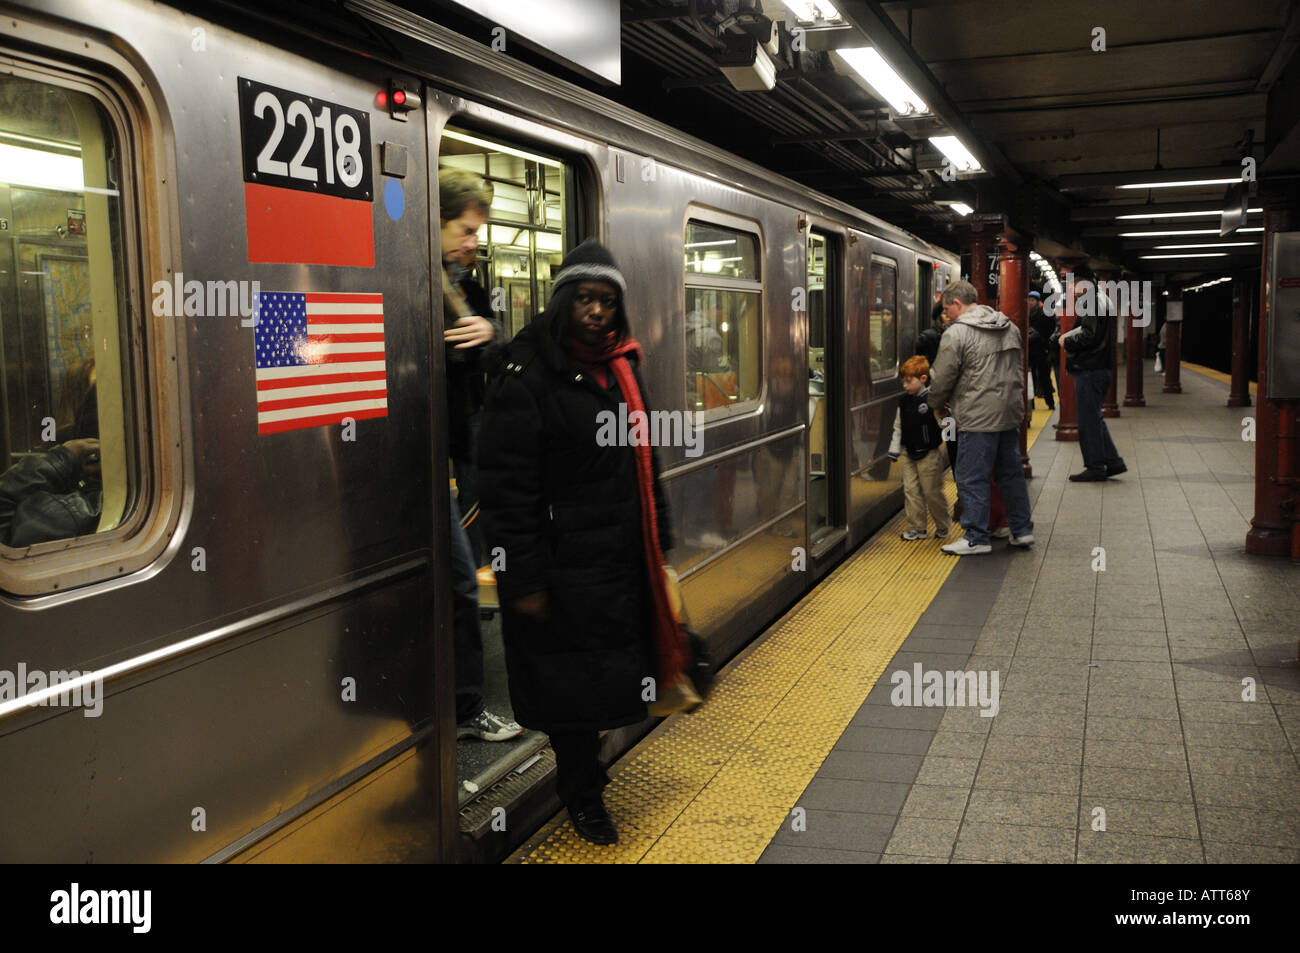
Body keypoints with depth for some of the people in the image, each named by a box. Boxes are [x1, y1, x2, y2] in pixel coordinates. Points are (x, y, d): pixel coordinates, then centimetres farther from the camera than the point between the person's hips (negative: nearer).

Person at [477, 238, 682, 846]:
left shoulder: (621, 366, 11)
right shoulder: (527, 374, -13)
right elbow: (506, 486, -17)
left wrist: (658, 540, 18)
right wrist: (522, 579, -19)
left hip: (622, 557, 7)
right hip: (564, 563, -7)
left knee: (608, 674, 15)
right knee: (573, 680, 5)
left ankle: (582, 775, 36)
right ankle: (581, 794, 25)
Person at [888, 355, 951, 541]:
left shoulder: (932, 400, -13)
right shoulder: (904, 402, 7)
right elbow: (898, 428, 14)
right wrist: (894, 450, 14)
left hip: (929, 454, -6)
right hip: (909, 454, 6)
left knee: (932, 492, 1)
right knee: (911, 490, 5)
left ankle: (942, 526, 20)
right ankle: (916, 527, 14)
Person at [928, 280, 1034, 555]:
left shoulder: (956, 333, -11)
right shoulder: (1010, 327, 13)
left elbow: (942, 380, -7)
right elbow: (1018, 370, 20)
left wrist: (935, 404, 10)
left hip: (978, 417, -8)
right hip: (1010, 413, 8)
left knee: (971, 478, 0)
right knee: (1011, 473, 16)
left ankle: (976, 538, 3)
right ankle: (1022, 530, 22)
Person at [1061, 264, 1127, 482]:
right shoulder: (1103, 301, 20)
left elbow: (1089, 336, -22)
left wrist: (1067, 342, -7)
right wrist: (1069, 338, 7)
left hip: (1089, 370, -10)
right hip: (1101, 367, 10)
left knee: (1088, 419, -4)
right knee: (1094, 418, 17)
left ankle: (1095, 467, 1)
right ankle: (1113, 462, 19)